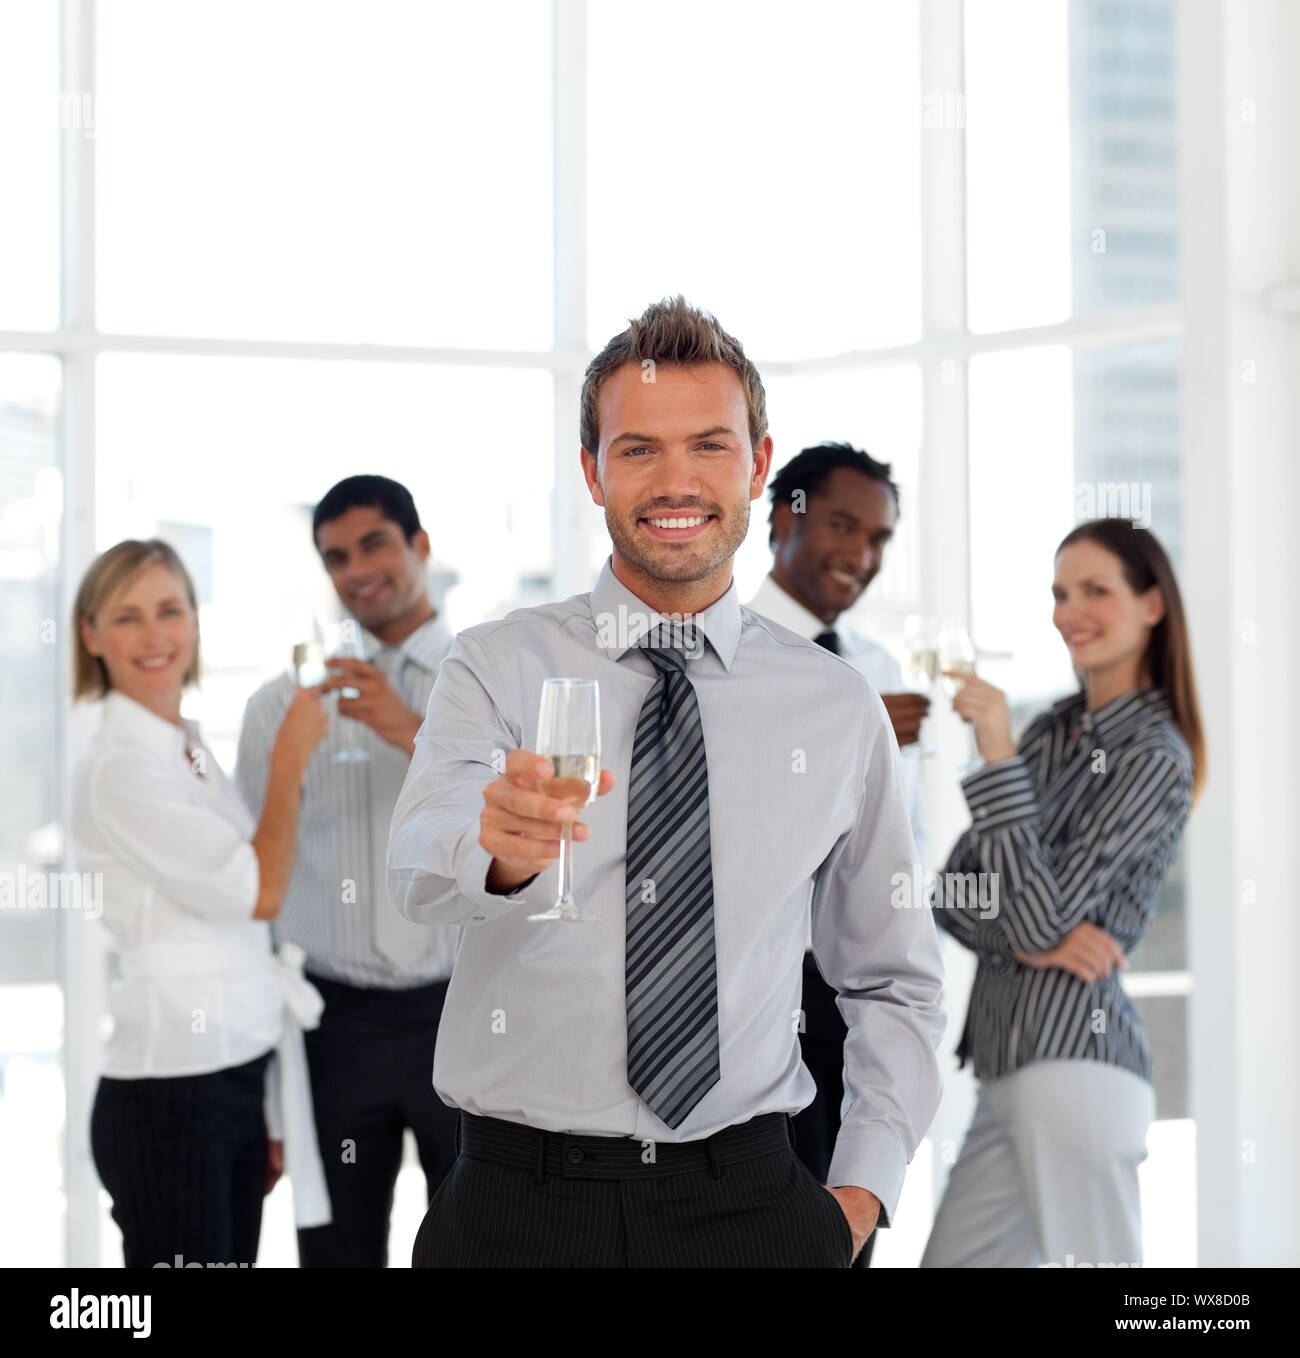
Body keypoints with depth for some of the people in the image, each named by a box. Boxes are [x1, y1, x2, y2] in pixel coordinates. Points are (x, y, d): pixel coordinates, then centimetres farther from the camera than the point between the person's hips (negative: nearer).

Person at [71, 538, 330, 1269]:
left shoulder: (195, 755, 14)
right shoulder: (117, 769, -11)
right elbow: (259, 891, -15)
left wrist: (269, 1113, 16)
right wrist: (291, 756, -3)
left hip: (243, 1077, 8)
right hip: (170, 1092, -8)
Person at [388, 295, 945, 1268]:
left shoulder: (838, 706, 7)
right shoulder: (498, 668, 0)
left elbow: (893, 980, 17)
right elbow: (419, 868, -19)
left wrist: (864, 1189, 4)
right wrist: (499, 844, -42)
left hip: (750, 1206, 2)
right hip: (517, 1211, -1)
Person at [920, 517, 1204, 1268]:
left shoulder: (1154, 758, -7)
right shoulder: (1054, 731, 15)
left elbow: (1045, 913, -14)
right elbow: (952, 891, 11)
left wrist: (1000, 760, -15)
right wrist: (1023, 940, -10)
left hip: (1073, 1059, -8)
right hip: (1011, 1067, 8)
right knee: (951, 1260, 12)